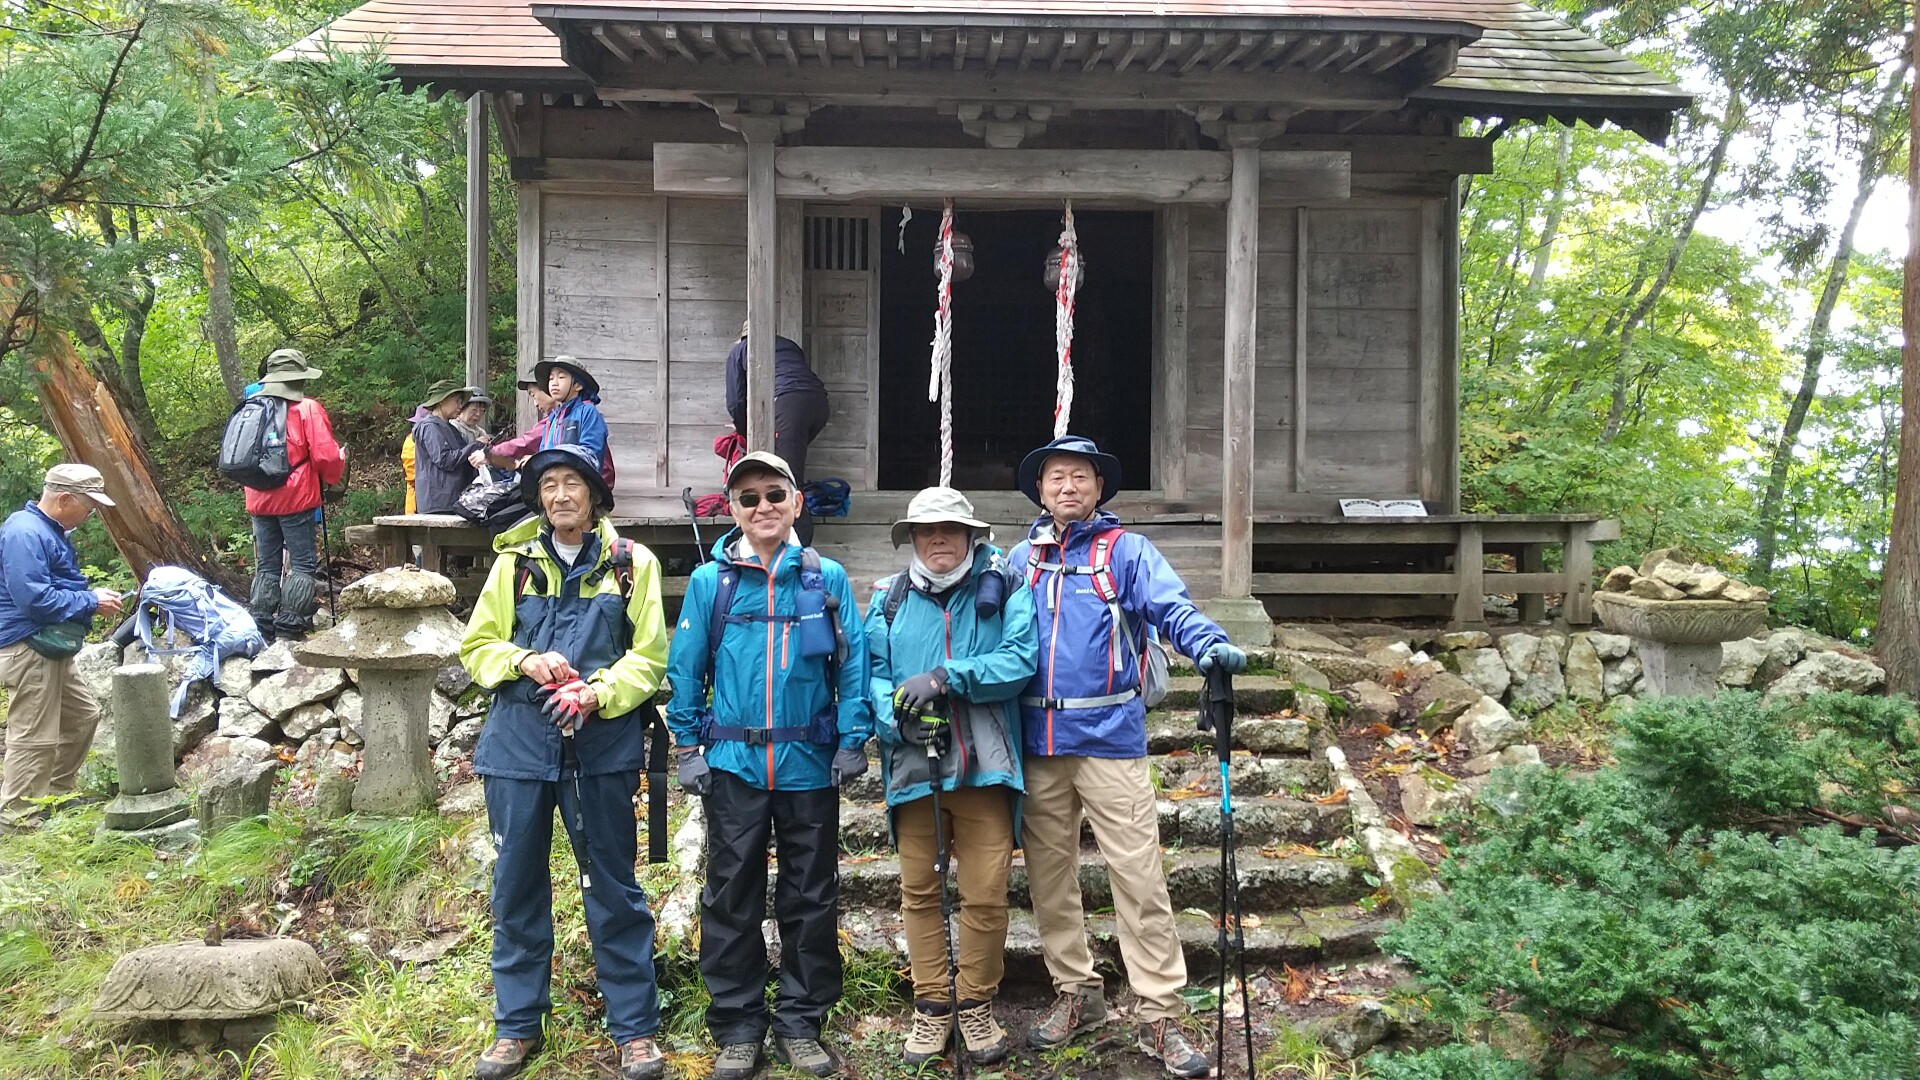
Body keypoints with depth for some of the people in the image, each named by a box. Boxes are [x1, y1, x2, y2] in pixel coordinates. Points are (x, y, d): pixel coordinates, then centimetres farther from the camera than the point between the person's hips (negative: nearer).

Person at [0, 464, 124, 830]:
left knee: (82, 716, 20)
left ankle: (57, 792, 32)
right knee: (35, 737, -5)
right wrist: (91, 603, -17)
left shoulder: (50, 531, 15)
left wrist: (94, 596, 9)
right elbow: (34, 598, -26)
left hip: (51, 650, 11)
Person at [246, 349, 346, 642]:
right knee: (303, 564, -1)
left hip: (259, 501, 6)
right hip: (297, 499, -6)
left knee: (265, 565, 11)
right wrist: (335, 475, 7)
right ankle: (291, 627, -6)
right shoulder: (307, 409, -7)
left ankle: (262, 628, 12)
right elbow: (326, 455, -12)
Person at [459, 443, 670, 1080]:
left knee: (613, 888, 4)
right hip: (520, 744, 2)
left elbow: (648, 657, -1)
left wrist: (596, 694, -18)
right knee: (516, 885, 10)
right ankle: (517, 1026, 26)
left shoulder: (632, 565, 2)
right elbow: (477, 646, 9)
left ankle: (635, 1029, 17)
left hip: (603, 746, -2)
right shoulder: (514, 562, 8)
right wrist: (525, 661, -10)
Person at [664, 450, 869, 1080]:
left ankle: (801, 1024, 24)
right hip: (734, 764, 0)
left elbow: (853, 663, -1)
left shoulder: (827, 579, 1)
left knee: (811, 898, 9)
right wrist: (687, 748, -1)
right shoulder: (710, 581, 2)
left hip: (811, 765, 0)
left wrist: (853, 740, -7)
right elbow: (686, 668, 3)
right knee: (731, 899, 7)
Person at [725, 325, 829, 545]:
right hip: (819, 400, 6)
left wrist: (744, 431, 35)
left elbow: (735, 401, 18)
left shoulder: (739, 350, 23)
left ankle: (801, 541, -13)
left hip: (788, 403, -6)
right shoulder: (789, 344, 36)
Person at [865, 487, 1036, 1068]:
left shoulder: (1003, 588, 2)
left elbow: (1020, 660, -11)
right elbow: (872, 673, 5)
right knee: (919, 891, 10)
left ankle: (976, 1005, 21)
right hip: (912, 767, 3)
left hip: (984, 767, -2)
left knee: (985, 895, 0)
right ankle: (932, 1006, 26)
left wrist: (945, 677, -19)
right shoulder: (889, 597, 11)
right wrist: (898, 716, -15)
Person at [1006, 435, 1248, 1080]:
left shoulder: (1127, 551, 2)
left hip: (1109, 736, -4)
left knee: (1138, 875, -5)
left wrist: (1210, 644, -32)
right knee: (1049, 874, 12)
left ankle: (1159, 1016, 5)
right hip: (1039, 740, 4)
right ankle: (1074, 992, 29)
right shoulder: (1021, 560, 14)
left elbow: (1172, 608, -13)